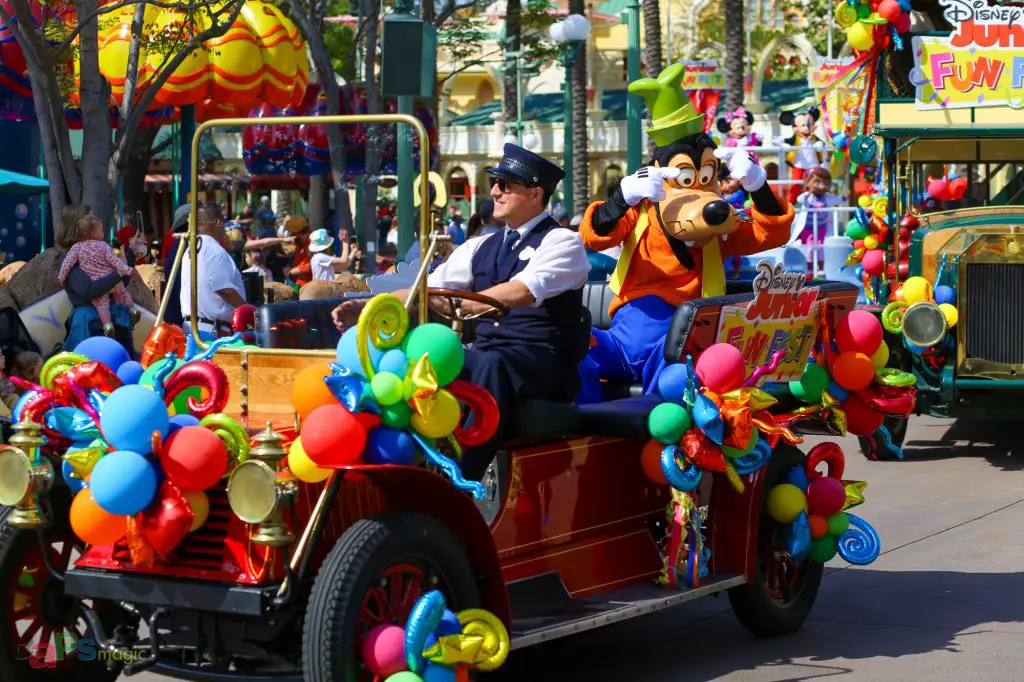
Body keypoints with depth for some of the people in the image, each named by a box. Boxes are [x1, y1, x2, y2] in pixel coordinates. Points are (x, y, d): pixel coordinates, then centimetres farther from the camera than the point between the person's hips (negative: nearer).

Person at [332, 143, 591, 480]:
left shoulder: (562, 242, -4)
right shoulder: (481, 247, 18)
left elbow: (521, 292, -23)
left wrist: (456, 305, -34)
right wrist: (367, 307, -6)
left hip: (545, 366, -7)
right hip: (485, 354, 7)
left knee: (491, 364, -38)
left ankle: (462, 482, -44)